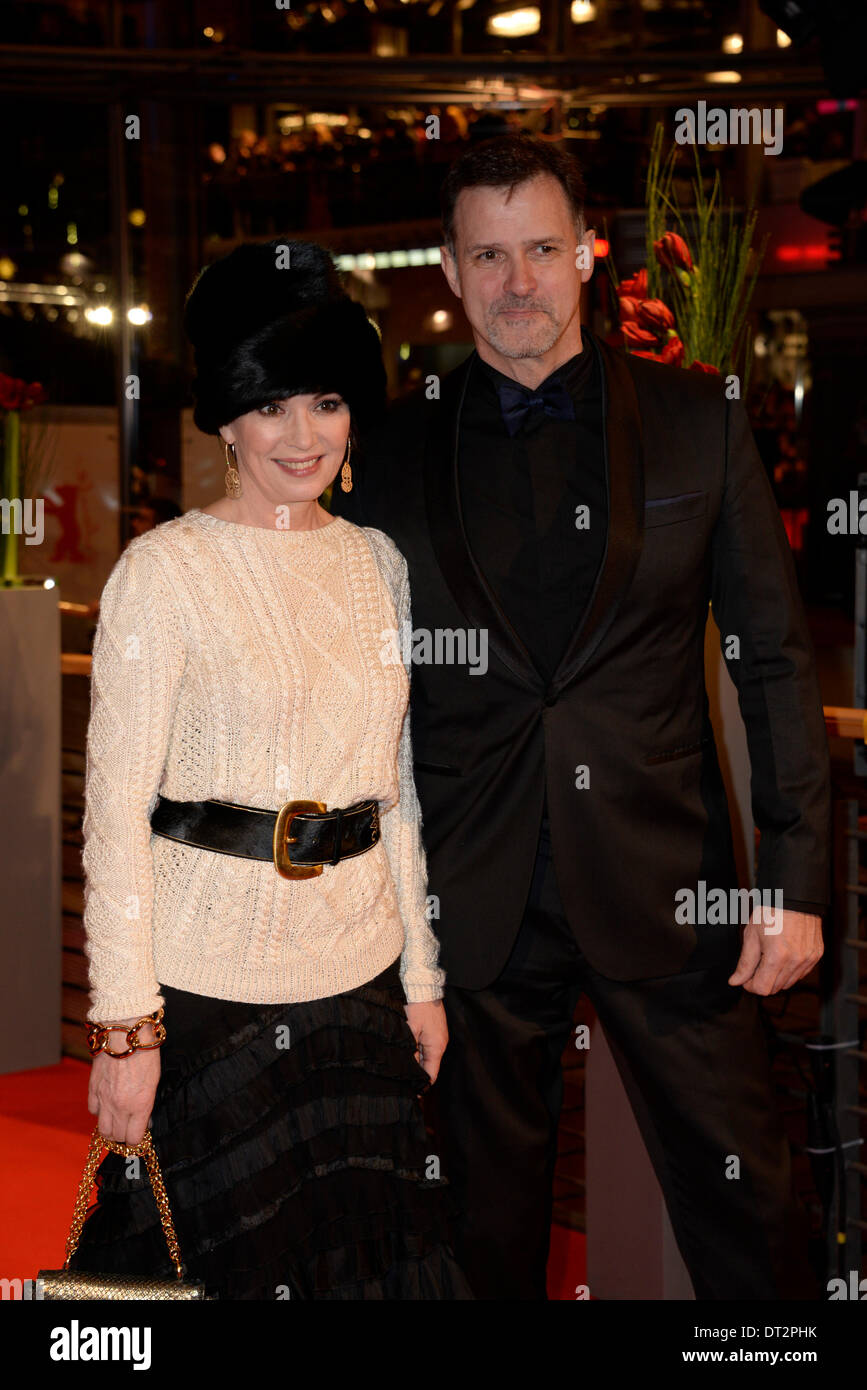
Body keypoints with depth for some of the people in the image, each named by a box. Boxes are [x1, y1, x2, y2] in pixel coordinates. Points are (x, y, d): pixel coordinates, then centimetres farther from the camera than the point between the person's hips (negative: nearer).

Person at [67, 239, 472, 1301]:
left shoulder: (378, 563, 7)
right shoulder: (164, 569, -8)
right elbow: (115, 812, -10)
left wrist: (423, 979, 12)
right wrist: (123, 1025, -13)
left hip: (358, 978, 5)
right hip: (205, 982, -5)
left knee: (370, 1250, 12)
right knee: (216, 1259, 8)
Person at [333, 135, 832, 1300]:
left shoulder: (698, 421, 1)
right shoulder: (395, 455, 3)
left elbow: (776, 656, 1)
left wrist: (797, 878, -4)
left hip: (665, 886, -1)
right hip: (475, 902, 1)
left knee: (742, 1205, 7)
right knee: (490, 1225, 15)